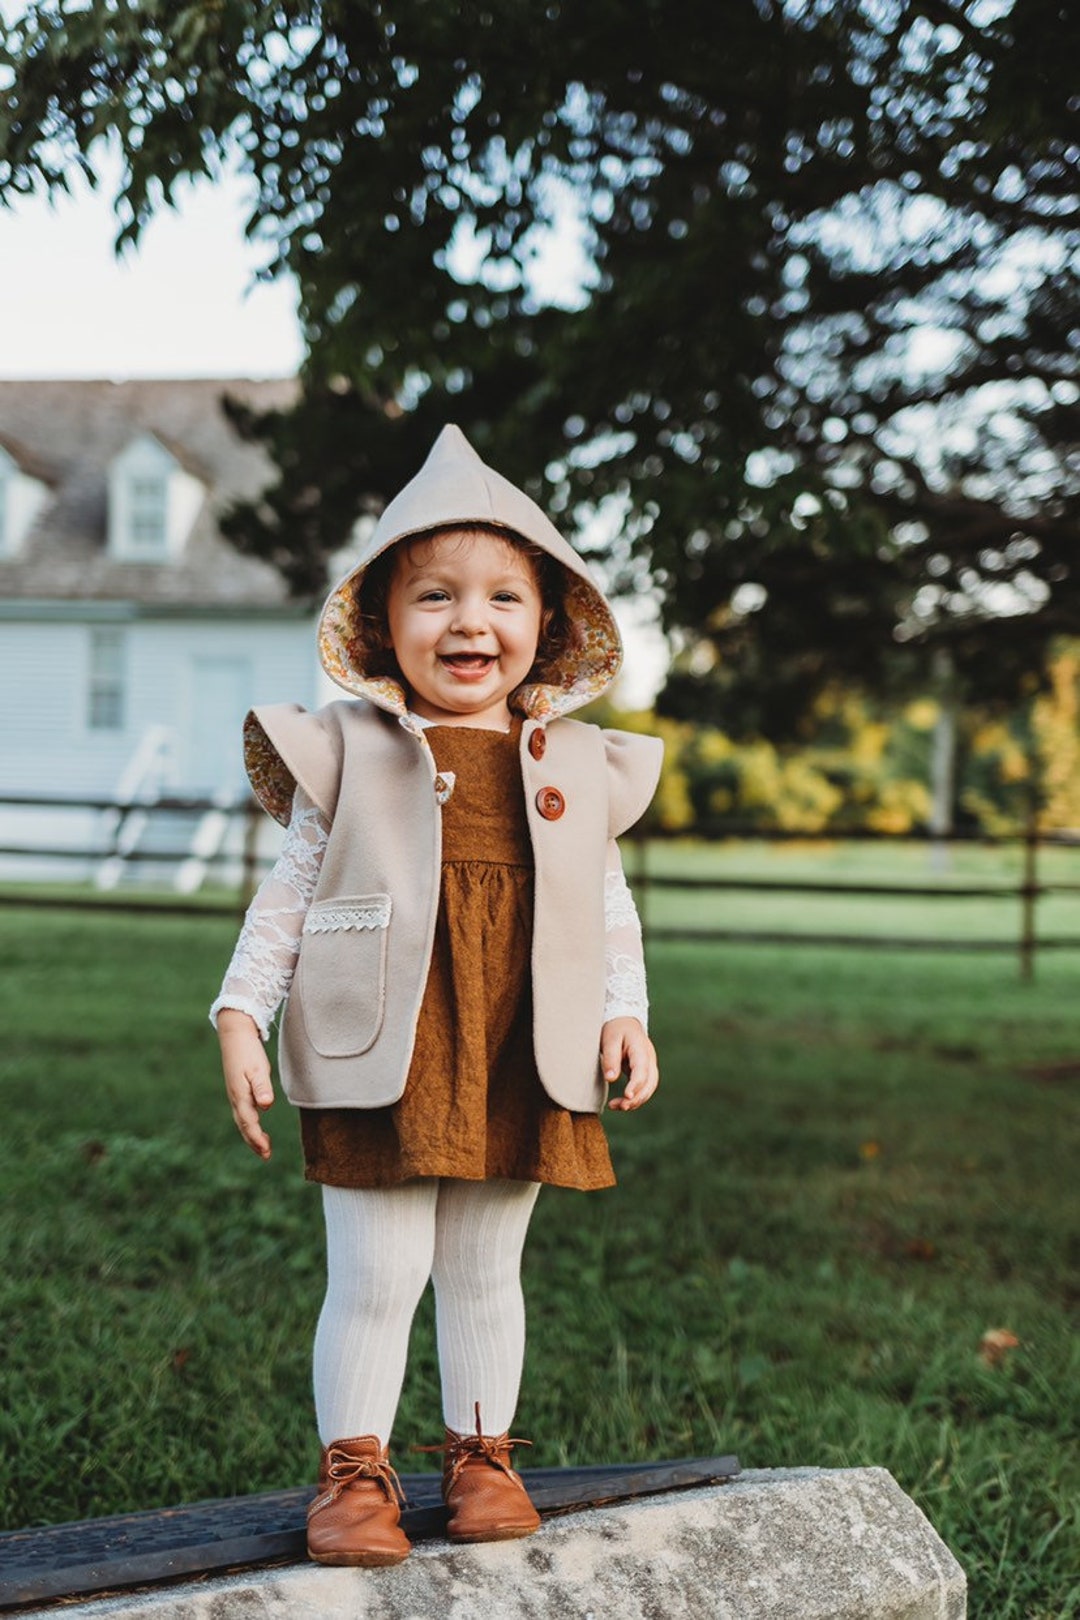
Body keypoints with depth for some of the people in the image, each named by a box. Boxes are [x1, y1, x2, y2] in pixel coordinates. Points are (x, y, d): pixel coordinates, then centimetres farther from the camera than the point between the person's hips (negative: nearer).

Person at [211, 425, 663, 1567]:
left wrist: (626, 1013, 5)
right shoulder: (348, 750, 0)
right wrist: (241, 1012, -3)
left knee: (484, 1273, 15)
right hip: (378, 1059, -2)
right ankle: (354, 1470, 17)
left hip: (519, 1064, 3)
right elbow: (290, 889, 2)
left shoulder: (577, 764, 8)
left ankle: (481, 1454, 30)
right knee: (376, 1275, 1)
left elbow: (608, 905, 14)